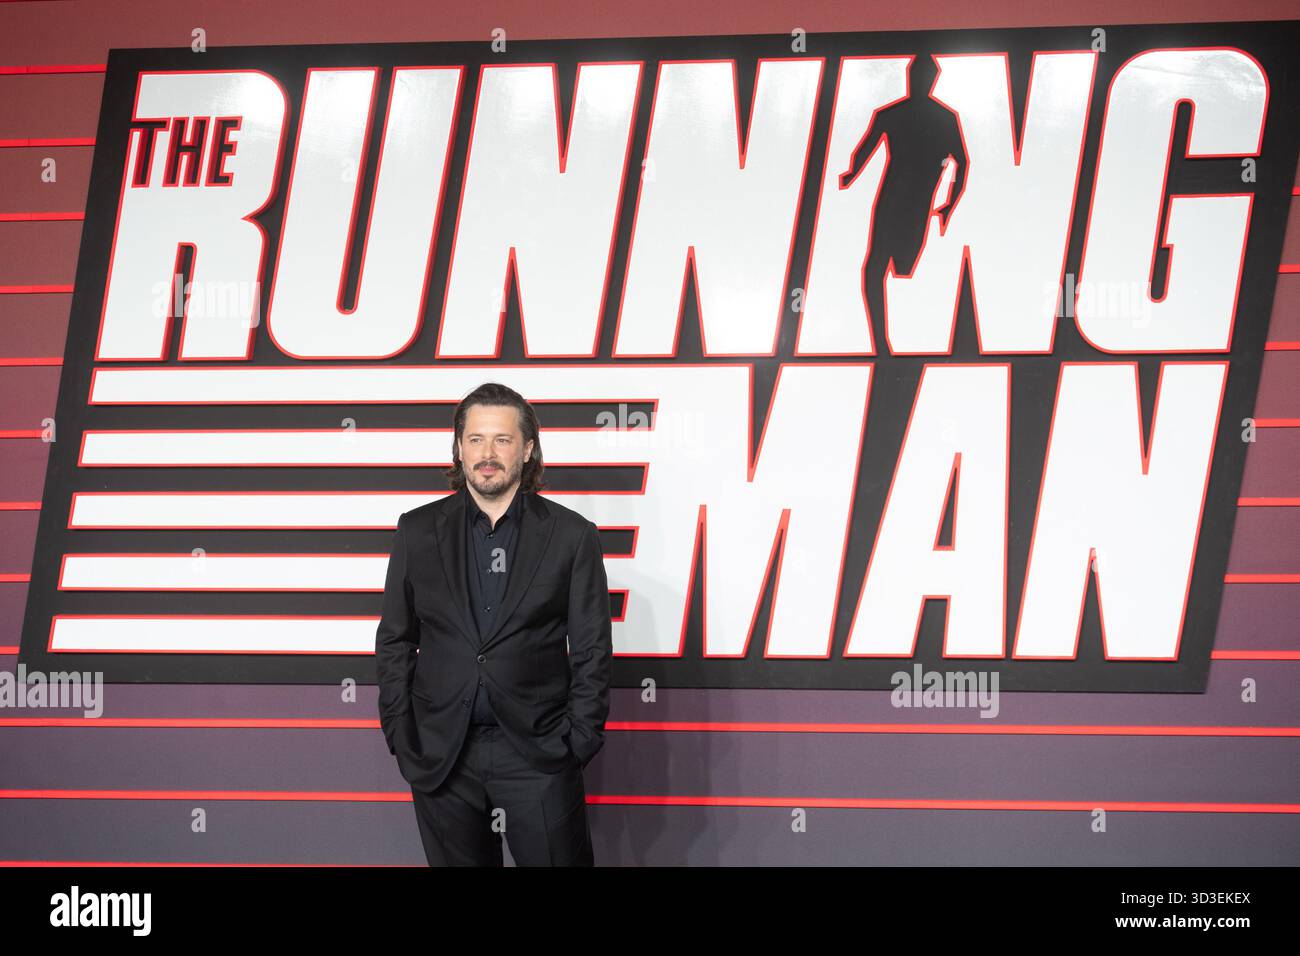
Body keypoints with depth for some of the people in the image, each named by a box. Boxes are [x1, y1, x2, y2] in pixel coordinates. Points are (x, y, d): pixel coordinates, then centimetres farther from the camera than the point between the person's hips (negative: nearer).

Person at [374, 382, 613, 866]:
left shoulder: (572, 536, 1)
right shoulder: (418, 531, 6)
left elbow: (592, 650, 2)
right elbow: (394, 640, 9)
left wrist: (581, 741, -4)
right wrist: (400, 734, 3)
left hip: (539, 752, -2)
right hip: (441, 754, 2)